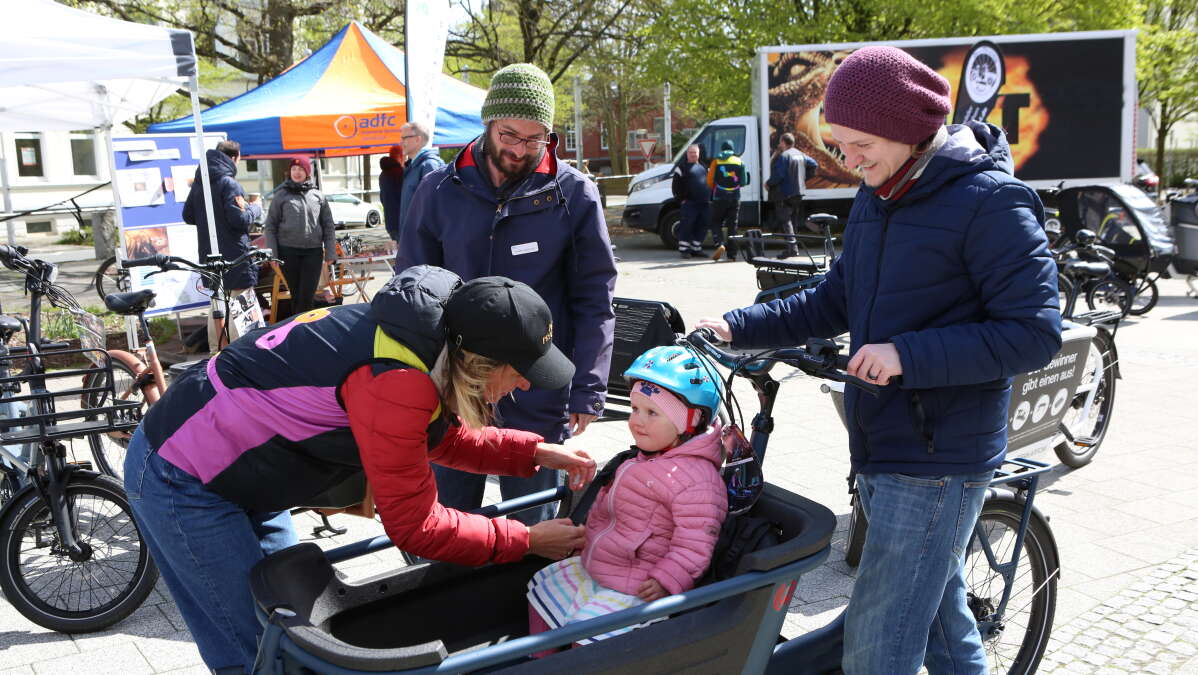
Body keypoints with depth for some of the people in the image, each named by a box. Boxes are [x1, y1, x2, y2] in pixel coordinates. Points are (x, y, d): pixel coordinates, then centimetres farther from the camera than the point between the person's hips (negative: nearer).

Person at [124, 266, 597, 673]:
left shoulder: (426, 328, -6)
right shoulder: (396, 383, -33)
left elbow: (442, 436, 11)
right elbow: (414, 527, -24)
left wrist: (536, 452, 1)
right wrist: (525, 540, -14)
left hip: (235, 468, 9)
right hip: (182, 482, -9)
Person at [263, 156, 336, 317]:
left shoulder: (318, 196, 9)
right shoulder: (281, 195, 5)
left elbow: (329, 226, 10)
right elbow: (270, 226, 5)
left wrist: (330, 253, 2)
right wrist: (272, 254, -4)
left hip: (313, 251, 1)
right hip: (288, 251, 0)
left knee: (308, 296, -4)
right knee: (295, 295, 5)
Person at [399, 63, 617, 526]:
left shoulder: (574, 196, -3)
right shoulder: (440, 191, 2)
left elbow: (594, 300, -1)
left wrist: (588, 390, -6)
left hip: (540, 397, -2)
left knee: (532, 525, 11)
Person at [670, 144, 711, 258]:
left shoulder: (703, 166, 19)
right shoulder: (681, 167, 1)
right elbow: (675, 185, -3)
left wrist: (710, 199, 15)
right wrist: (681, 199, -9)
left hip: (704, 203, 6)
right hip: (689, 203, -6)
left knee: (702, 227, 6)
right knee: (686, 225, -8)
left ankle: (696, 248, 16)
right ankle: (683, 249, -1)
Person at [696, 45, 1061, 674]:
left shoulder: (988, 201, -15)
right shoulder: (876, 197, 10)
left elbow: (1035, 332, -18)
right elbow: (835, 299, 16)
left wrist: (909, 355, -25)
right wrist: (739, 327, 5)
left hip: (937, 463, -8)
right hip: (881, 450, 8)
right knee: (941, 618, 22)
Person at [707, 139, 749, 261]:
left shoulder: (716, 161, -2)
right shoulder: (739, 162, 5)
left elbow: (710, 181, -3)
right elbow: (744, 182, 4)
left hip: (719, 198, -2)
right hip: (735, 198, 2)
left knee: (716, 222, 10)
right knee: (732, 225, 7)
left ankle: (720, 244, -15)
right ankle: (732, 254, 6)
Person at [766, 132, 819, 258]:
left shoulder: (783, 156, -14)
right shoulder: (800, 155, 13)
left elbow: (779, 175, -21)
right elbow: (814, 165, 15)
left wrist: (768, 183, -6)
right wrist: (803, 178, 18)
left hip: (785, 193, -8)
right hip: (798, 193, 8)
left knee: (785, 220, -8)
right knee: (794, 220, 15)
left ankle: (791, 247, -19)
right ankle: (794, 247, 19)